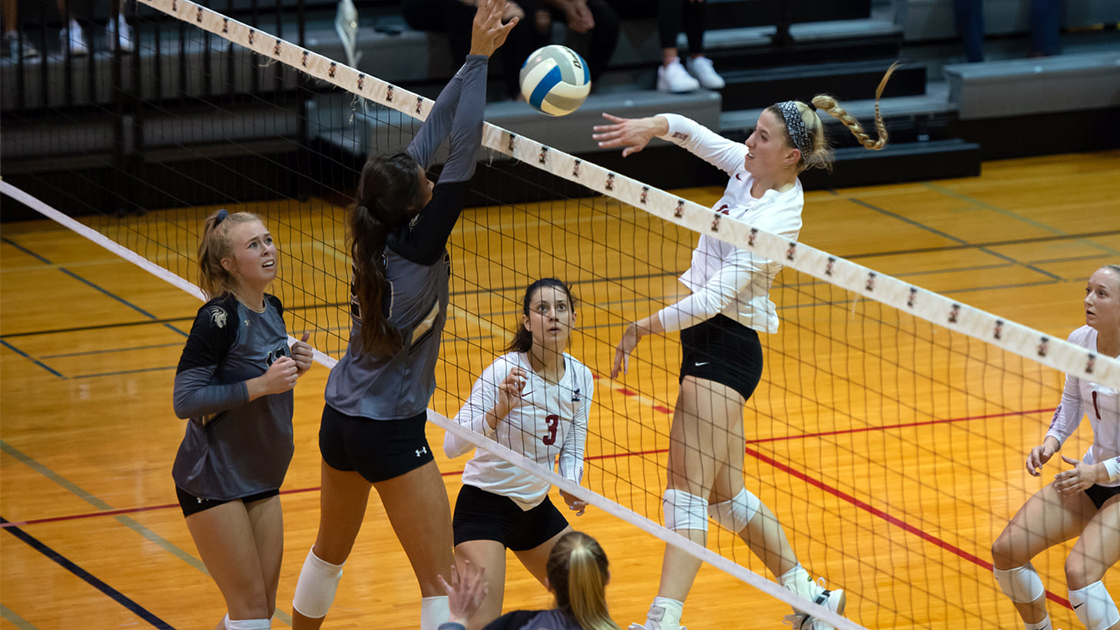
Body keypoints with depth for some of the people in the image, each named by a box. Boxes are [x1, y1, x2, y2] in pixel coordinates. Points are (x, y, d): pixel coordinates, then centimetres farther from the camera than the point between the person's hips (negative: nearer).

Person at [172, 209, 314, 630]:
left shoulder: (272, 310, 5)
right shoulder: (218, 318, -20)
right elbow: (185, 401, -24)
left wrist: (291, 366, -2)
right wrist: (261, 384, -28)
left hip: (260, 479, 8)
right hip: (212, 480, -8)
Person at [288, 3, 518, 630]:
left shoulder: (379, 237, -2)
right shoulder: (418, 247, -20)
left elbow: (430, 137, 2)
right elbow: (461, 154, -25)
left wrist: (476, 59, 0)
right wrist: (478, 60, -22)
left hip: (340, 420, 8)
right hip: (390, 433, -8)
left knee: (331, 551, 28)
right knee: (441, 579, -5)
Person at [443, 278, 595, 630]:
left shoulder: (581, 378, -3)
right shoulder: (504, 371, -21)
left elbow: (571, 449, 7)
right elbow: (452, 445, -26)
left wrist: (571, 487, -13)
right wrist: (499, 410, -40)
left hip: (536, 508, 7)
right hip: (484, 506, -7)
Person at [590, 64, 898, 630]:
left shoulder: (777, 219, -21)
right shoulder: (749, 169, 3)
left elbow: (713, 298, -23)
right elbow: (690, 131, 12)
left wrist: (642, 328, -18)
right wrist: (653, 126, -10)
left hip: (724, 346, -9)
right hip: (708, 344, 9)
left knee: (688, 488, -16)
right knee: (726, 496, 14)